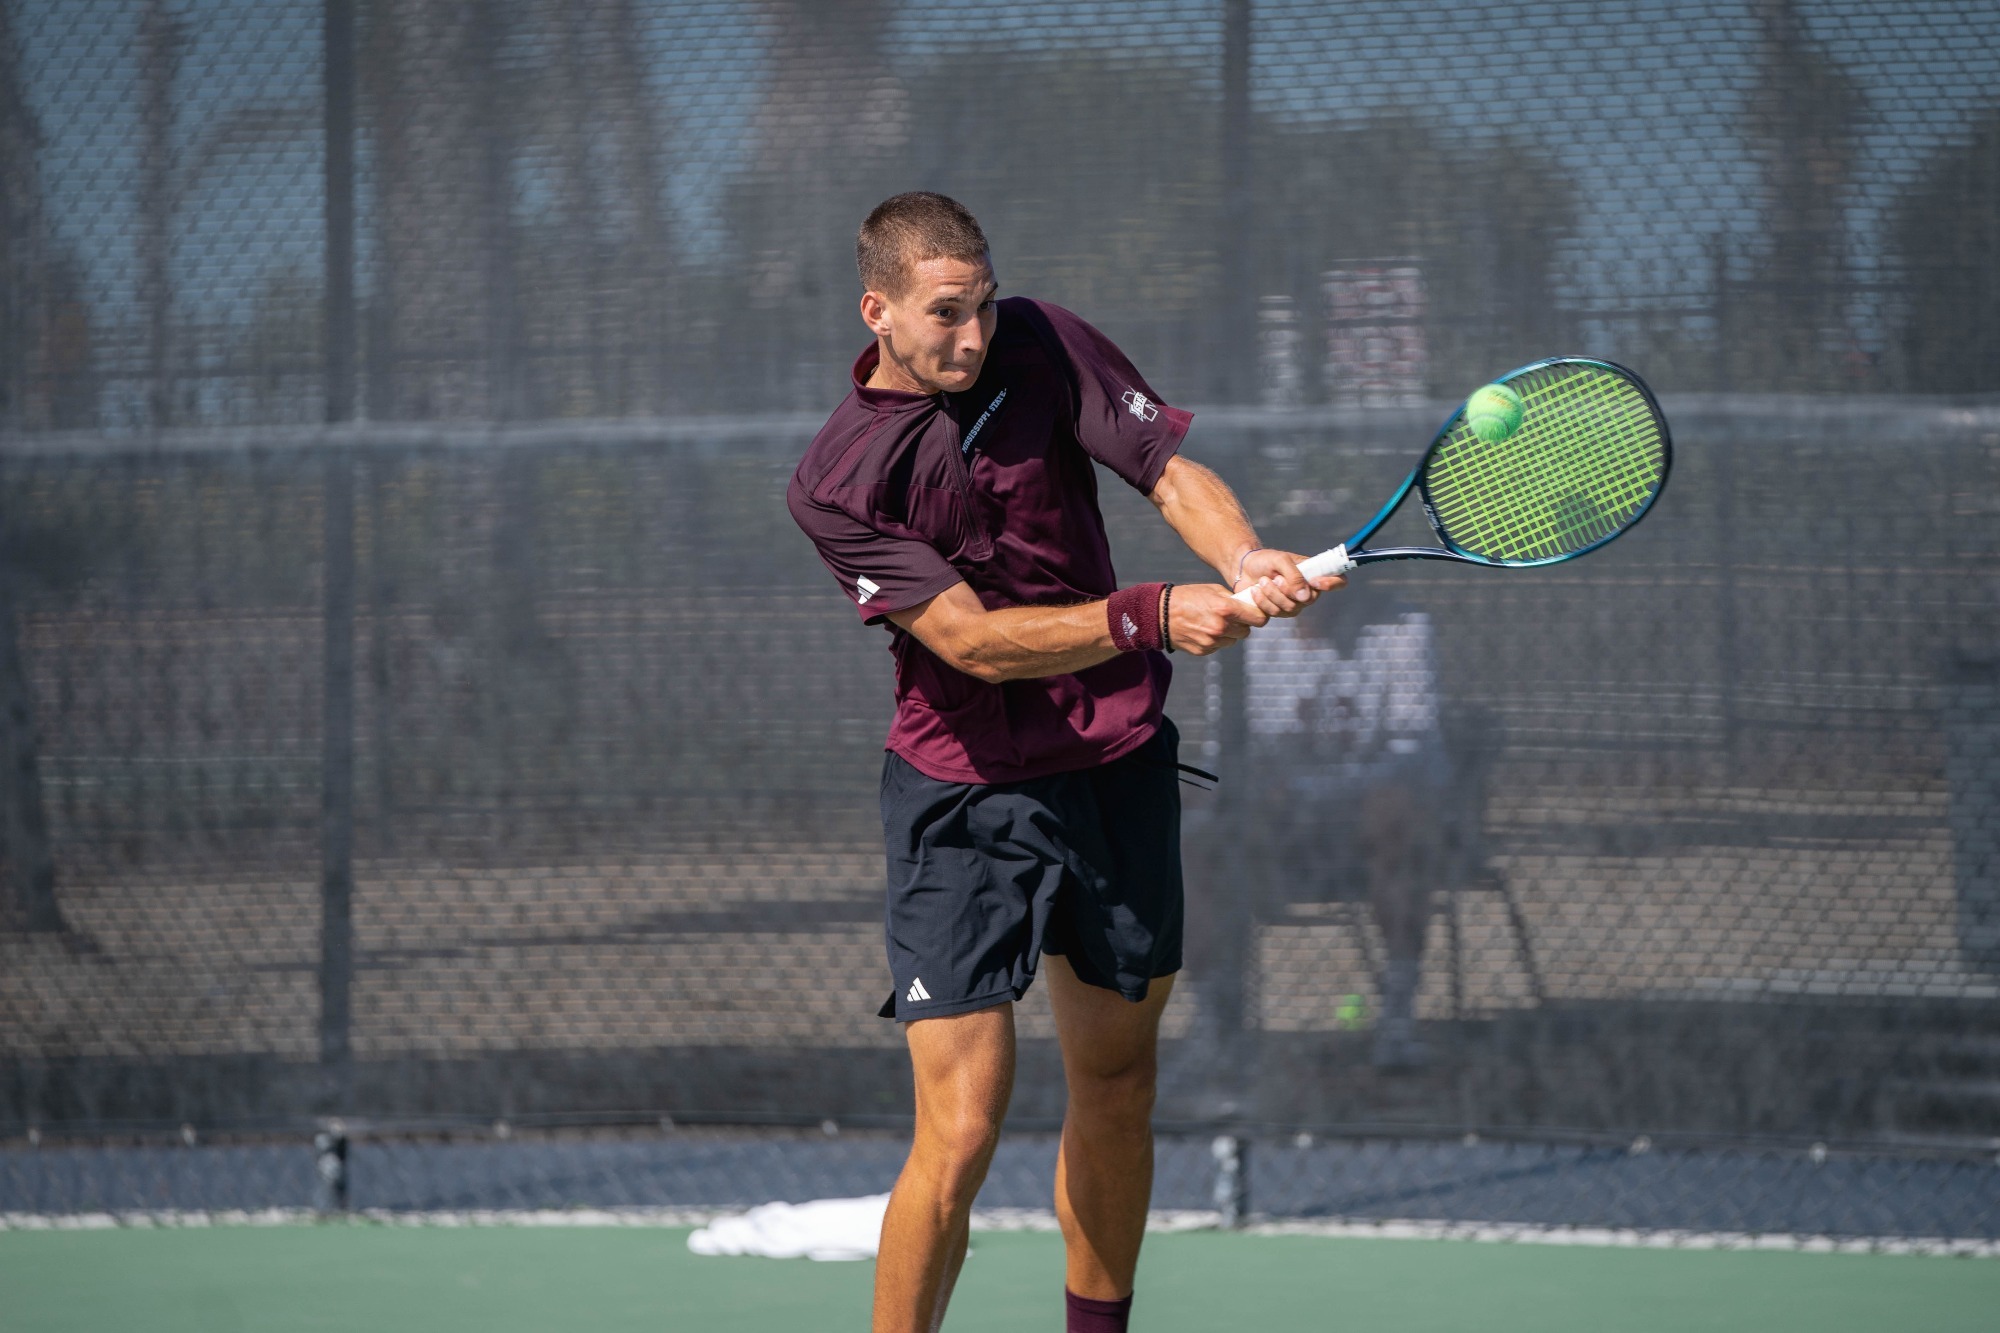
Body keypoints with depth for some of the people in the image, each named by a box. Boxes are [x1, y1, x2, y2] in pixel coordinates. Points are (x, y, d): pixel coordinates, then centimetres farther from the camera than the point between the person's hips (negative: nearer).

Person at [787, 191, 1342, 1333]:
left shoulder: (1042, 346, -1)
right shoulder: (838, 486, -13)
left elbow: (1171, 468, -5)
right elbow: (976, 641, -18)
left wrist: (1244, 558, -26)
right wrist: (1154, 615, -28)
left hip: (1121, 769, 4)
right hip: (965, 799, -4)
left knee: (1116, 1087, 15)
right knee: (960, 1136, -12)